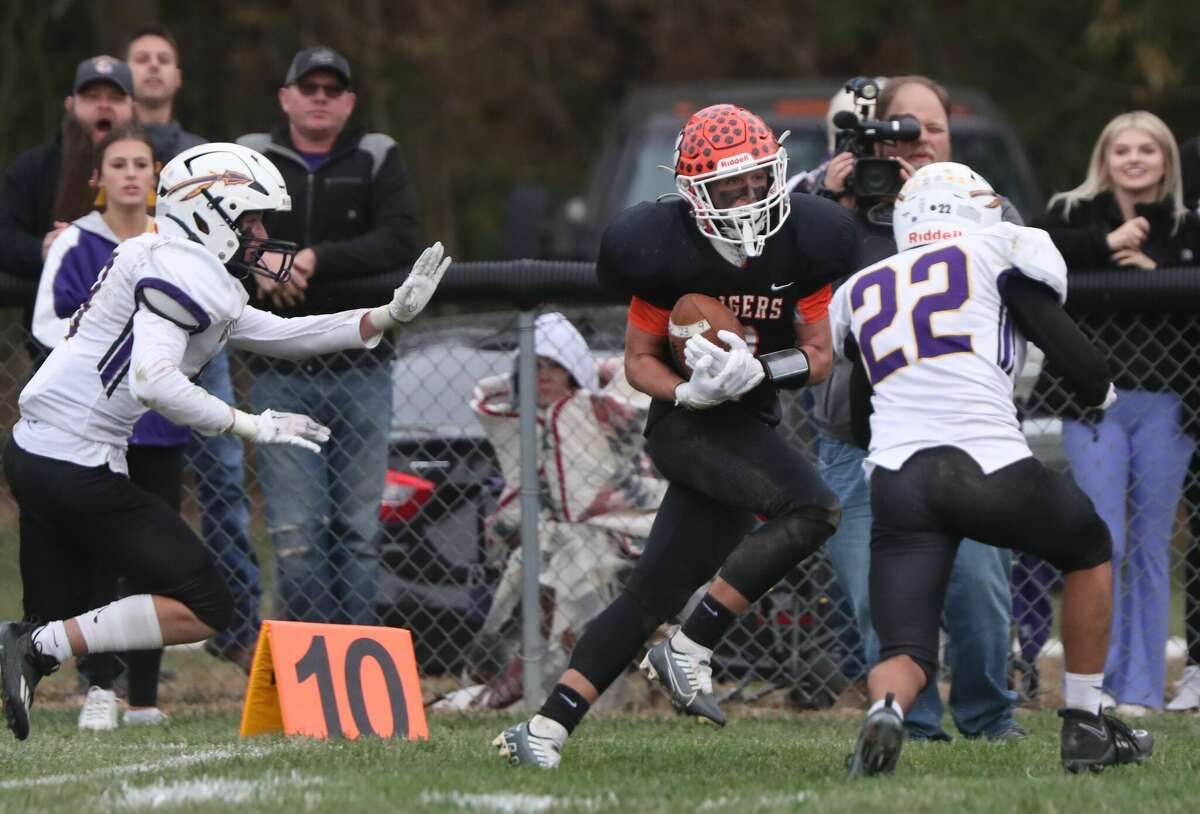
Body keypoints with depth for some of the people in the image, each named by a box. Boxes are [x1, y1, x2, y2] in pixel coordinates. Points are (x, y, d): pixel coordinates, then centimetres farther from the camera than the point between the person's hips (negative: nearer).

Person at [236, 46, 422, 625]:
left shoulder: (376, 160, 6)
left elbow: (401, 242, -8)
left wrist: (317, 260, -17)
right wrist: (259, 269, -16)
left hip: (360, 367, 0)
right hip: (280, 374, 0)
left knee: (358, 526, 1)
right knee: (294, 530, -6)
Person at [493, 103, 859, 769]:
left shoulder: (803, 244, -4)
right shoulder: (668, 251, -14)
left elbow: (819, 358, 2)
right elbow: (639, 361, -4)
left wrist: (755, 370, -17)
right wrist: (690, 390, -24)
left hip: (748, 427, 5)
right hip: (687, 423, -5)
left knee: (653, 595, 3)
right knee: (810, 507, -27)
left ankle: (548, 726, 6)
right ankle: (690, 649, -20)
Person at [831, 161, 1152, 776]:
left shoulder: (858, 293, 24)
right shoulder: (1000, 251, 11)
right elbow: (1070, 351, 4)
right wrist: (1103, 393, 26)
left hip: (895, 480, 3)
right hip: (989, 463, -3)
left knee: (905, 655, 4)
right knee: (1090, 551, 27)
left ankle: (885, 710, -33)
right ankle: (1085, 728, 27)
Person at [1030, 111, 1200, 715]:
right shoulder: (1073, 215, 6)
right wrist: (1108, 244, -14)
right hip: (1094, 401, -2)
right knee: (1104, 542, -11)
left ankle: (1142, 688, 8)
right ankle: (1097, 681, -5)